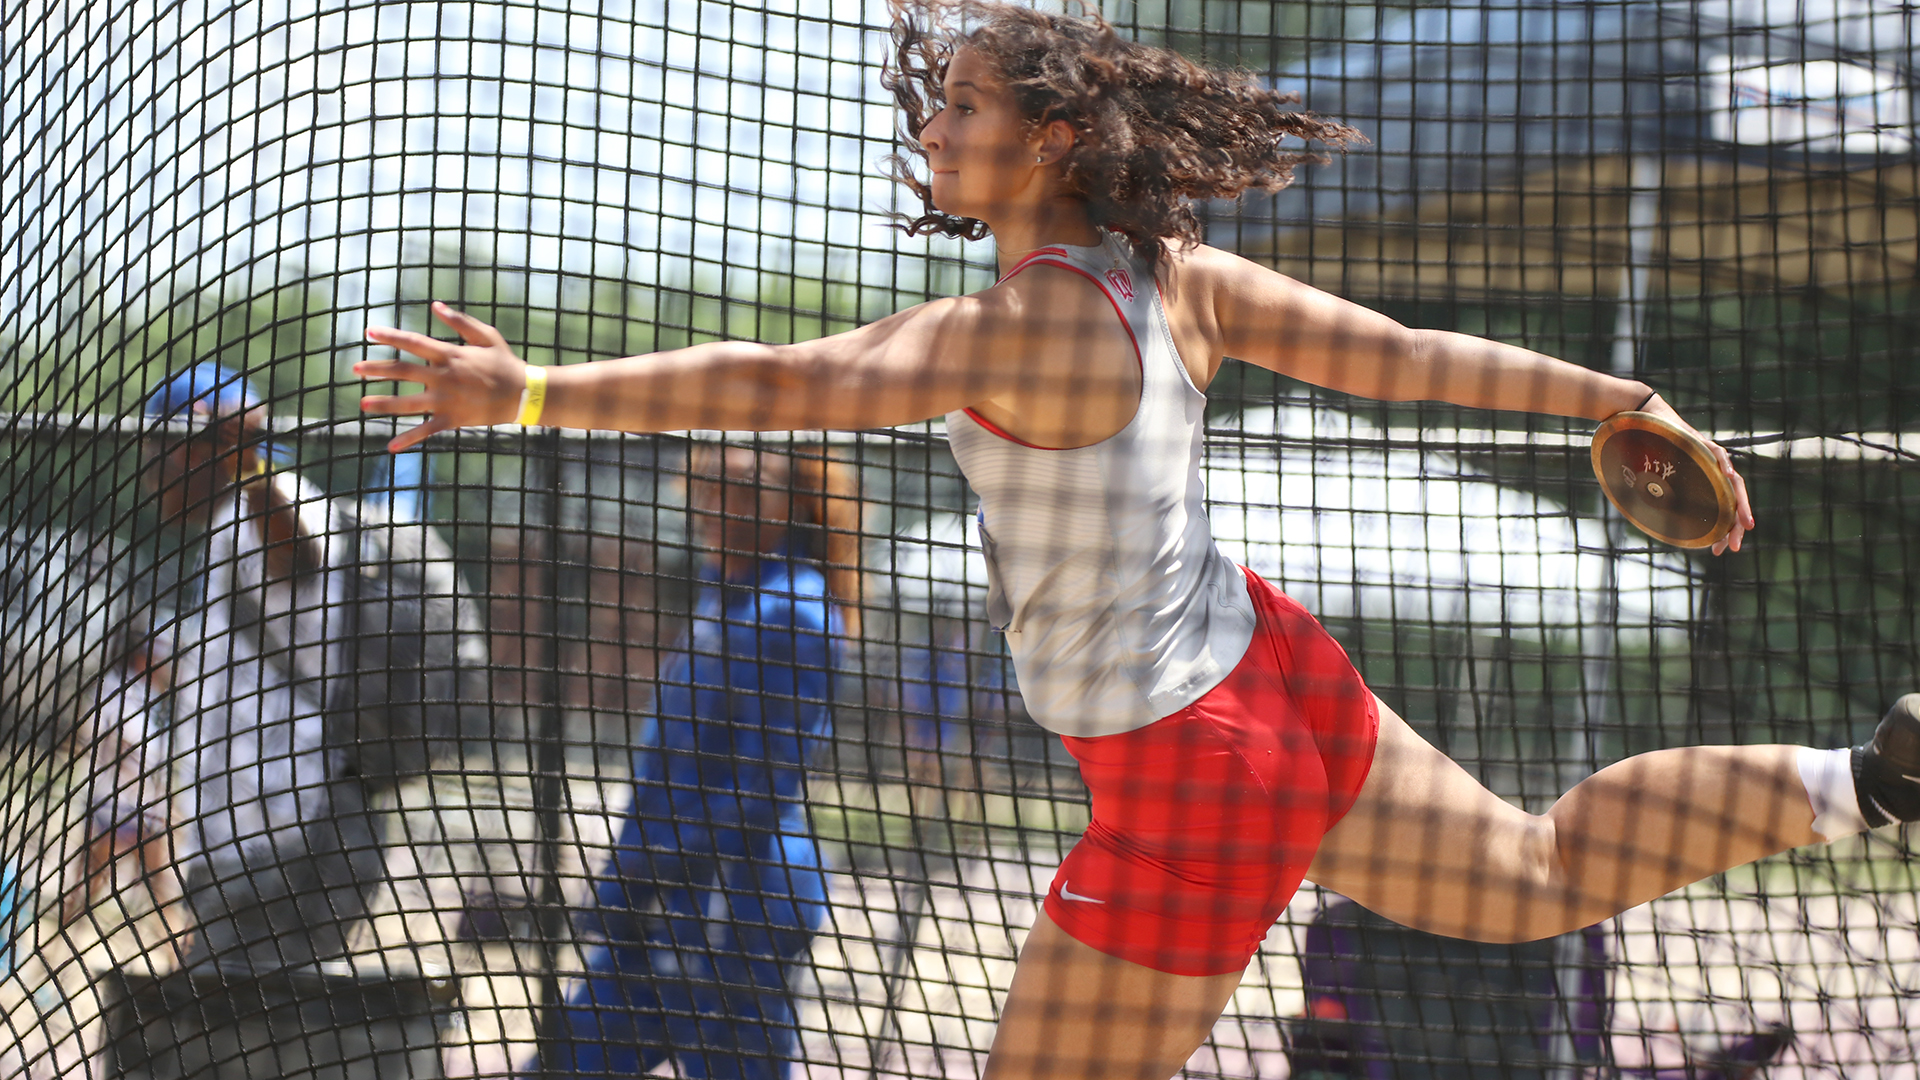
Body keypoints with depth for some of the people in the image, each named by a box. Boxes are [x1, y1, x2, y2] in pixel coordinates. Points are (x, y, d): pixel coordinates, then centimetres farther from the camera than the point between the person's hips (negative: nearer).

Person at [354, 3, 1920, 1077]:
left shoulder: (1028, 325, -26)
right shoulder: (1173, 276, -3)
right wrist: (1621, 402, 14)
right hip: (1270, 674, 9)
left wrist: (534, 394, -40)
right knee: (1549, 877, 28)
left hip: (1187, 777, -9)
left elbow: (786, 383, -36)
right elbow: (1404, 354, 4)